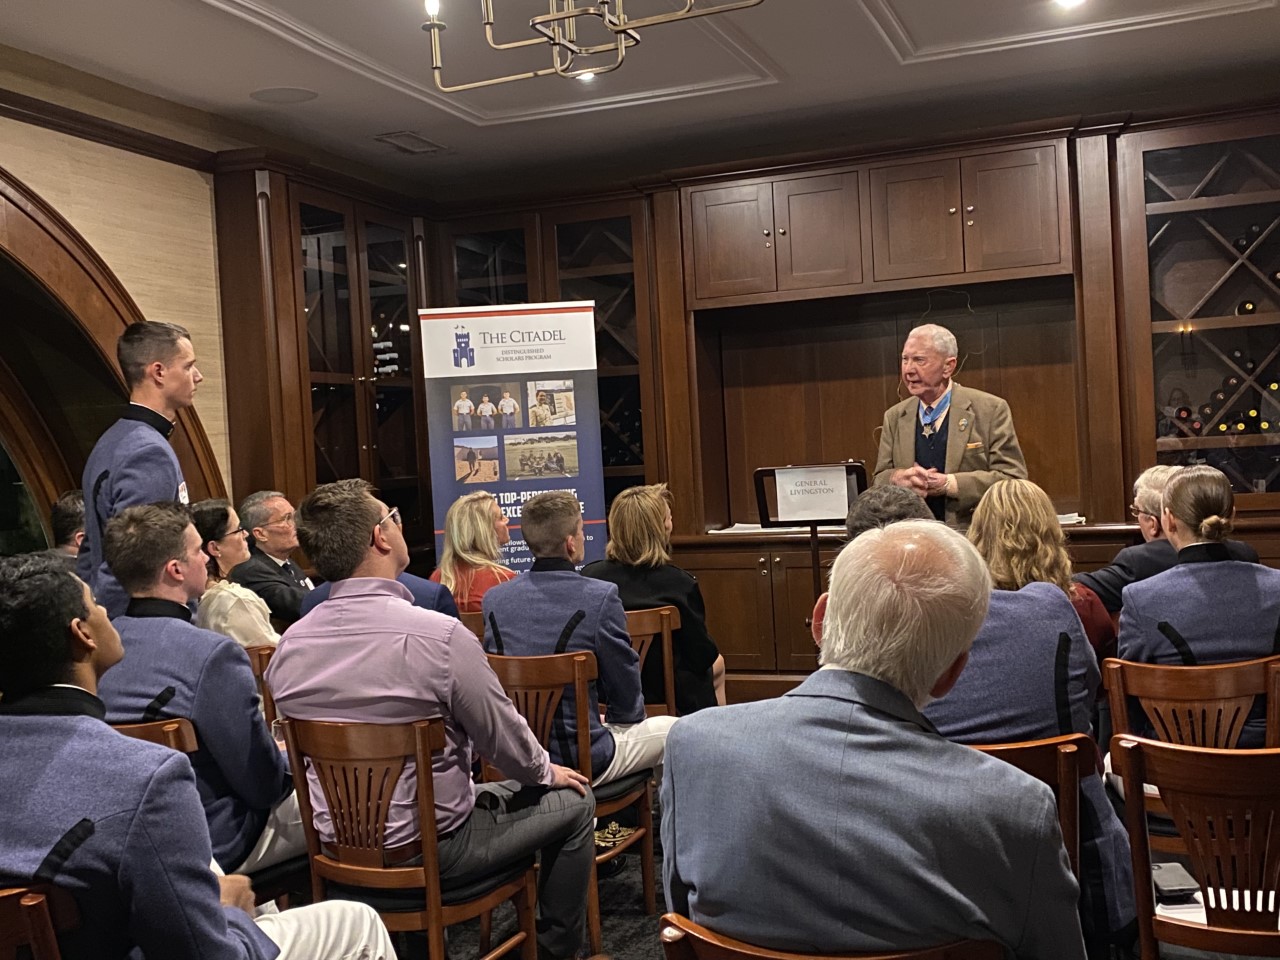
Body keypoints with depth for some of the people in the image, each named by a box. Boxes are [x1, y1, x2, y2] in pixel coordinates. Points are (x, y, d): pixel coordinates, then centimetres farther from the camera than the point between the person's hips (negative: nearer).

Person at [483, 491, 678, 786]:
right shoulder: (601, 597, -19)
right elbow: (627, 696, -10)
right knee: (671, 729, 20)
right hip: (582, 761, -6)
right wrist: (620, 716, 14)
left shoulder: (493, 599, -4)